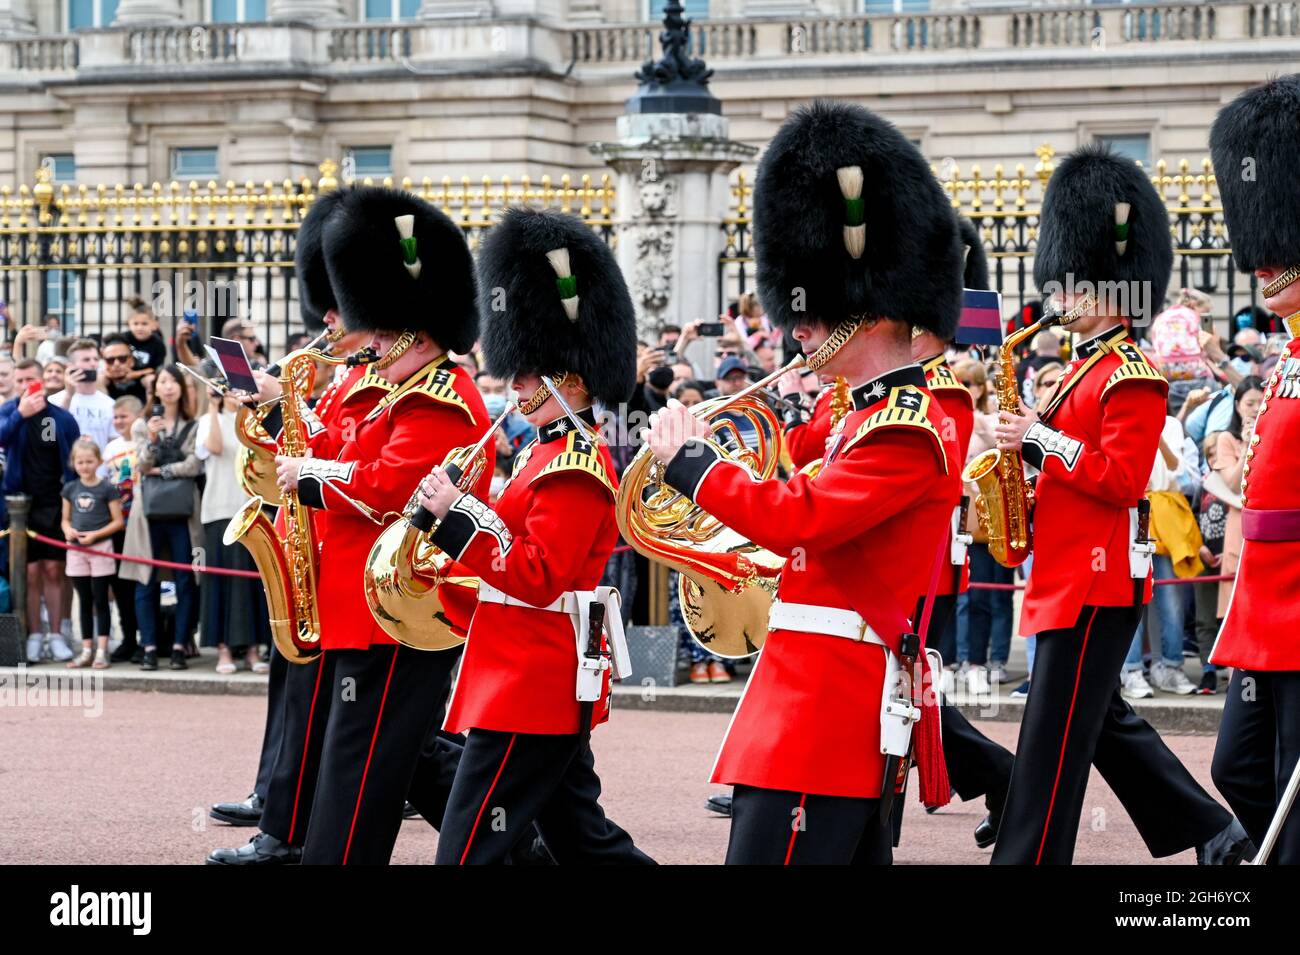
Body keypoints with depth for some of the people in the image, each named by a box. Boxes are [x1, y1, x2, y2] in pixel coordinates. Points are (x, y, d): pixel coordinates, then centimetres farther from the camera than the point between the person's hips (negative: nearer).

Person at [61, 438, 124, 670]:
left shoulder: (107, 489, -5)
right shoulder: (70, 489, 9)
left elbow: (118, 521, -5)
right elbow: (65, 519, 15)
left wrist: (95, 535, -16)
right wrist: (68, 530, -8)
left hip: (100, 548, -4)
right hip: (77, 550, 4)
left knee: (100, 601, -1)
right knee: (84, 602, 9)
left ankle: (102, 651, 1)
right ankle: (87, 650, 14)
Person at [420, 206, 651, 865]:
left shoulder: (575, 468, -17)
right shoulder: (556, 451, 15)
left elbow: (539, 576, -23)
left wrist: (456, 515, -25)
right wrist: (457, 527, 7)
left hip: (530, 686, -11)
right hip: (555, 684, 11)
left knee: (467, 850, -10)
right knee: (582, 839, 15)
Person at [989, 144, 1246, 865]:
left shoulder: (1132, 377, -12)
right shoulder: (1086, 369, 17)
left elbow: (1123, 480, -20)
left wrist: (1041, 439, -19)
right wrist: (1030, 442, 4)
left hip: (1095, 583, -10)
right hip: (1069, 575, 10)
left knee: (1052, 739, -7)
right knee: (1103, 723, 15)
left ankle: (1026, 858, -5)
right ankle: (1214, 834, 22)